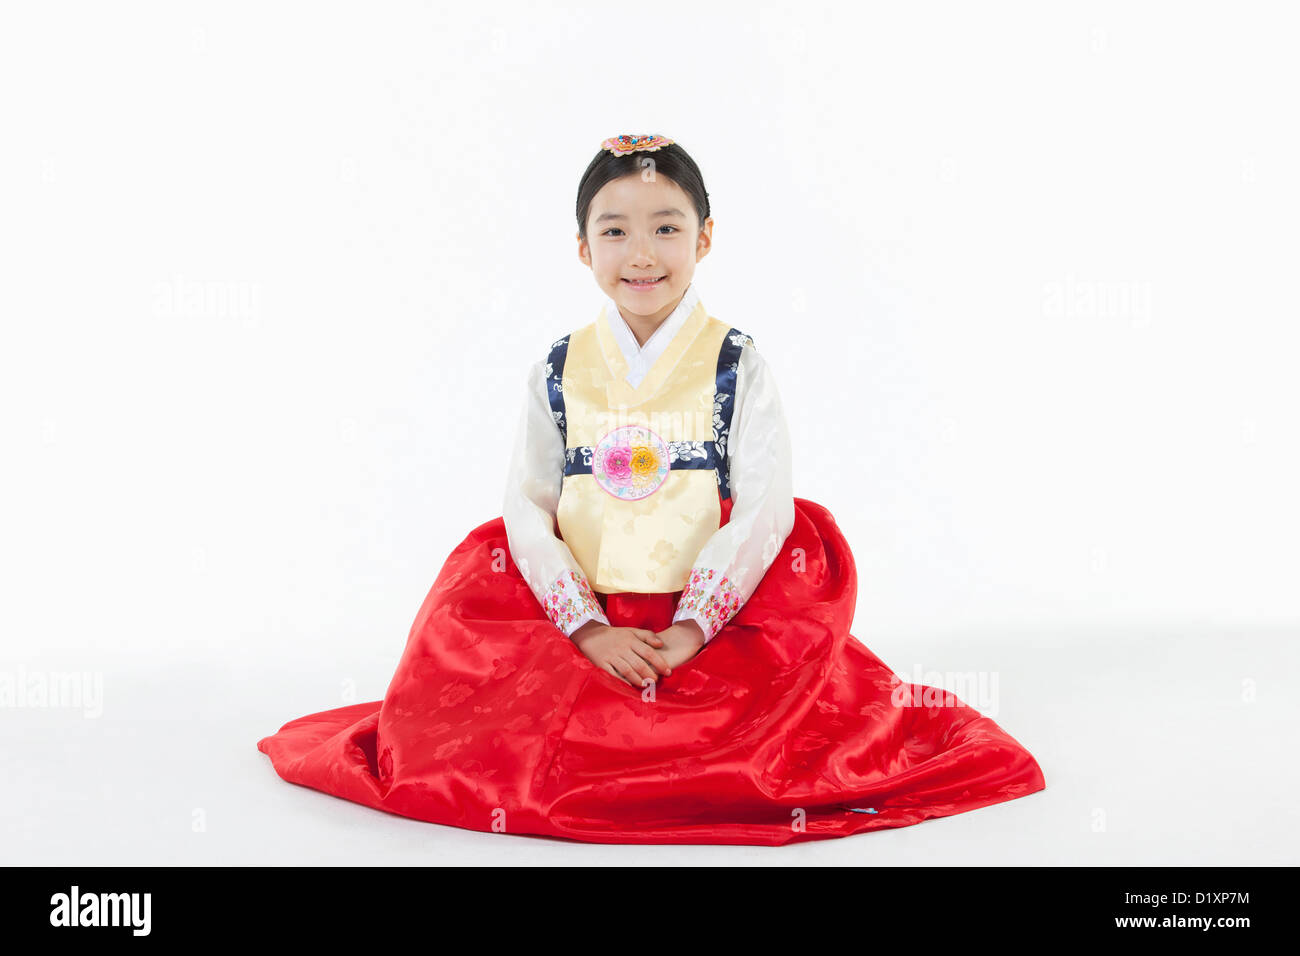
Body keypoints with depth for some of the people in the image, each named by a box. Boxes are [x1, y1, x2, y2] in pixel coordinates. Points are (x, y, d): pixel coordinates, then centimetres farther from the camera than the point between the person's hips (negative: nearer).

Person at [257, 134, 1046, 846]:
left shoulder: (738, 366, 1)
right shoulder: (558, 373, 7)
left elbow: (764, 508, -7)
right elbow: (528, 508, -1)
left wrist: (691, 630, -18)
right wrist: (589, 632, -16)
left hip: (711, 622, -2)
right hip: (584, 620, 2)